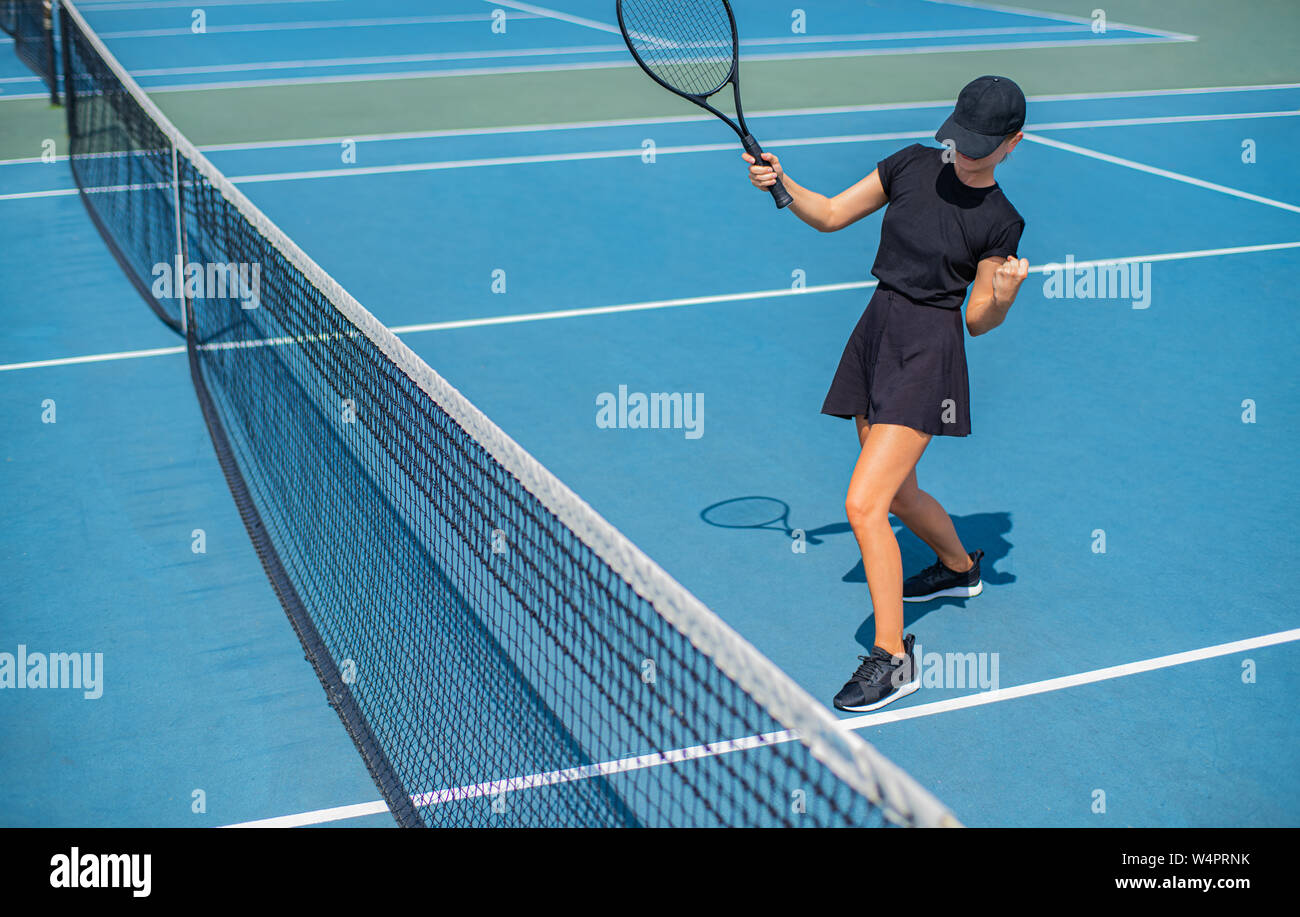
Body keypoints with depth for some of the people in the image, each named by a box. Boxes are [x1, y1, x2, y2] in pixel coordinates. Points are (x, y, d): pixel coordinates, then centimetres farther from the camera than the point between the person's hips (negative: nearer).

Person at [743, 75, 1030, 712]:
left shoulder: (1000, 222, -5)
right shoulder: (913, 165, 5)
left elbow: (978, 321, -1)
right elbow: (830, 215, 9)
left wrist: (1005, 293, -22)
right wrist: (781, 183, -8)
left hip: (928, 353, -6)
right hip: (876, 333, 6)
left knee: (863, 504, -16)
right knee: (898, 495, 22)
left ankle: (892, 657, -6)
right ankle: (960, 568, 53)